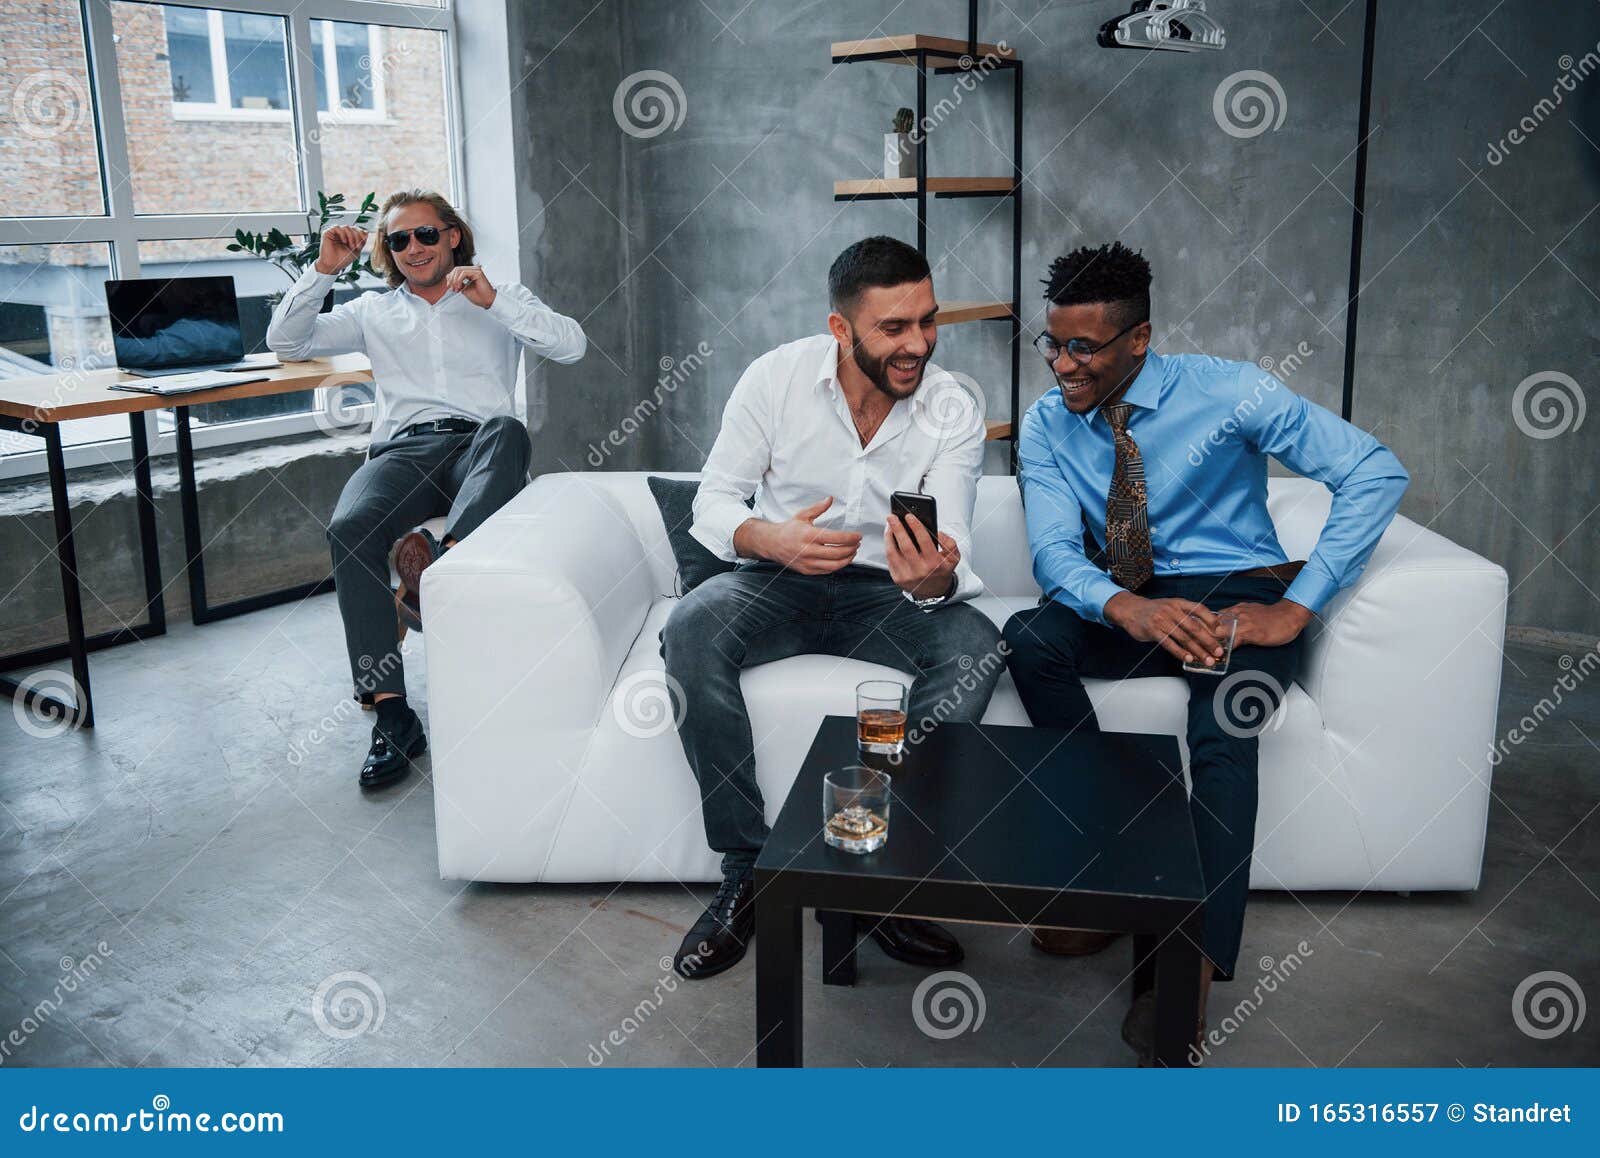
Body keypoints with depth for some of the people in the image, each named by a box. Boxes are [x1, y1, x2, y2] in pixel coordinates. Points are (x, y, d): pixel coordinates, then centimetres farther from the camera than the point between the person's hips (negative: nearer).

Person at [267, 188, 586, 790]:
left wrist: (494, 302, -6)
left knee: (508, 430, -39)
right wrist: (323, 270, 10)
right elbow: (285, 341, 21)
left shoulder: (500, 299, 21)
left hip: (477, 447, -1)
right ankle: (391, 713, -34)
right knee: (350, 527, -32)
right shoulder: (375, 312, 28)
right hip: (403, 450, 1)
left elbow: (572, 344, 4)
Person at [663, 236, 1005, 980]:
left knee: (976, 645, -30)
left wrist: (933, 579, -42)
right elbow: (714, 501, -6)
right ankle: (746, 874, -20)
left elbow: (948, 560, -16)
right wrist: (772, 540, -30)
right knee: (691, 631, -32)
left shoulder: (955, 410, -10)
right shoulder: (776, 376, -10)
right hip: (779, 579, 0)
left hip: (884, 592, 1)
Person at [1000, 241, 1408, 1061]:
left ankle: (1197, 961, -27)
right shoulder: (1046, 426, -4)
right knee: (1030, 637, -27)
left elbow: (1376, 472, -14)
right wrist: (1127, 608, -38)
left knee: (1222, 728, -33)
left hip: (1238, 595, -3)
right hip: (1128, 602, 3)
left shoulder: (1225, 392, -13)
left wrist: (1297, 606, -21)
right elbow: (1054, 552, -15)